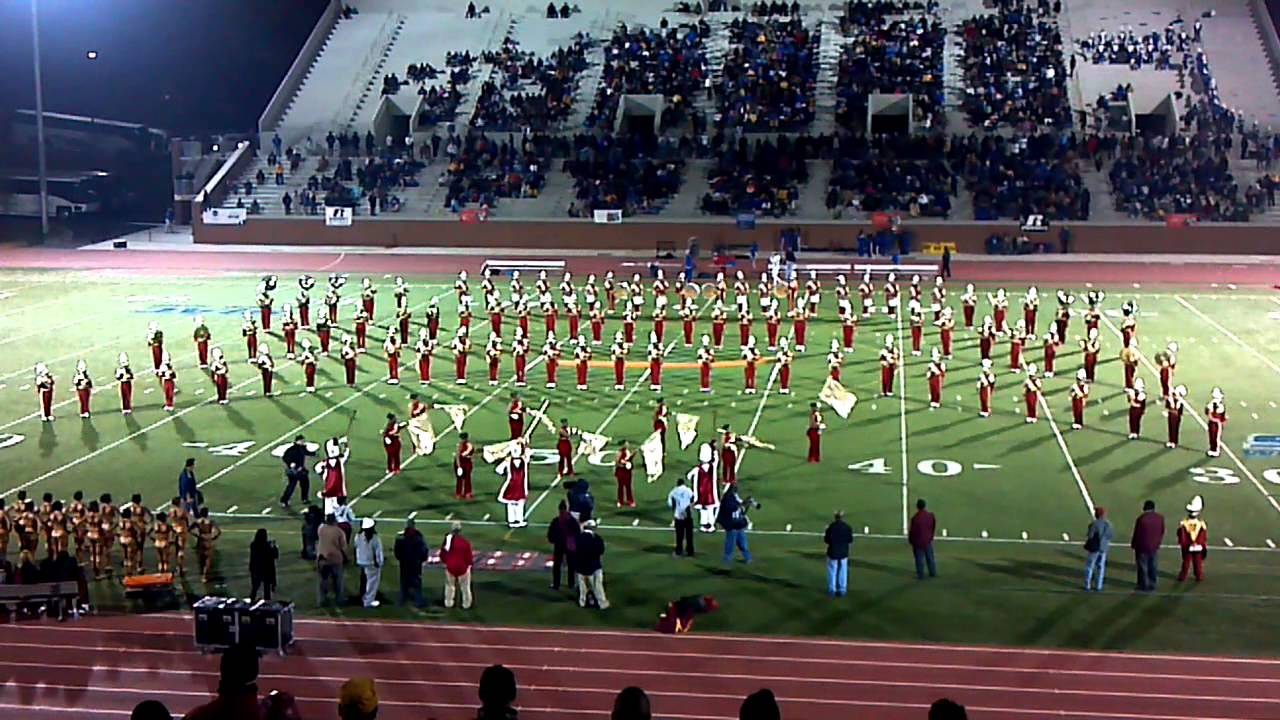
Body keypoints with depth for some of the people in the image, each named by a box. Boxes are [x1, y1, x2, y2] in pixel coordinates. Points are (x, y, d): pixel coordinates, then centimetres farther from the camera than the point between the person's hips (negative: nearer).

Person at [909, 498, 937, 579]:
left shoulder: (915, 518, -24)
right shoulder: (930, 515, -6)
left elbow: (912, 530, -16)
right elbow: (933, 527, 7)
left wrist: (910, 540, 0)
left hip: (918, 542, -5)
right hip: (928, 541, 5)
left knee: (919, 559, 4)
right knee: (930, 557, 18)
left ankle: (920, 575, 10)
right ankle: (933, 573, 27)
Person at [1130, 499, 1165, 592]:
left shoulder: (1141, 518, -19)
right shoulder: (1160, 518, -3)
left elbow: (1137, 534, -12)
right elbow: (1162, 532, 7)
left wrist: (1133, 545, 1)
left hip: (1142, 547, -5)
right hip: (1153, 547, 5)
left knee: (1142, 567, 4)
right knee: (1152, 566, 16)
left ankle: (1144, 586, 9)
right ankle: (1152, 585, 23)